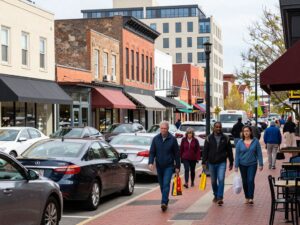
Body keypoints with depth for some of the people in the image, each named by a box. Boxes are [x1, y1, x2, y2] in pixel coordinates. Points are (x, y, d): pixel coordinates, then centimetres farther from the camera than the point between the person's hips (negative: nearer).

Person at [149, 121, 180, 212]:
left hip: (169, 166, -3)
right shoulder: (156, 139, 1)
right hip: (159, 166, 3)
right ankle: (165, 200, 27)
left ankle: (164, 202, -20)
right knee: (162, 185, 12)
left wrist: (177, 167, -1)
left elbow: (177, 154, -1)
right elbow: (152, 152, 3)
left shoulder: (172, 139, -5)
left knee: (166, 184, -15)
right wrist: (151, 162, -13)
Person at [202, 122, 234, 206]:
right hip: (211, 163, 2)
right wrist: (204, 162, -6)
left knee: (221, 180, -15)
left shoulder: (225, 138, 3)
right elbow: (205, 151, 1)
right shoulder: (209, 138, 2)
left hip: (222, 163, -1)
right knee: (213, 181, 11)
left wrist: (231, 163, 8)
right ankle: (215, 196, 29)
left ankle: (220, 197, -14)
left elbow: (229, 151, 8)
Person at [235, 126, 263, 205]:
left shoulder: (255, 141, -5)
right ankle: (247, 198, 21)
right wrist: (236, 166, -2)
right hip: (243, 165, 2)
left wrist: (261, 164, -5)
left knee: (251, 180, -12)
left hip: (252, 164, -2)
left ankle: (251, 198, -6)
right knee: (245, 182, 9)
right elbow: (237, 154, 1)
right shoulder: (240, 142, -1)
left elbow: (259, 153, -3)